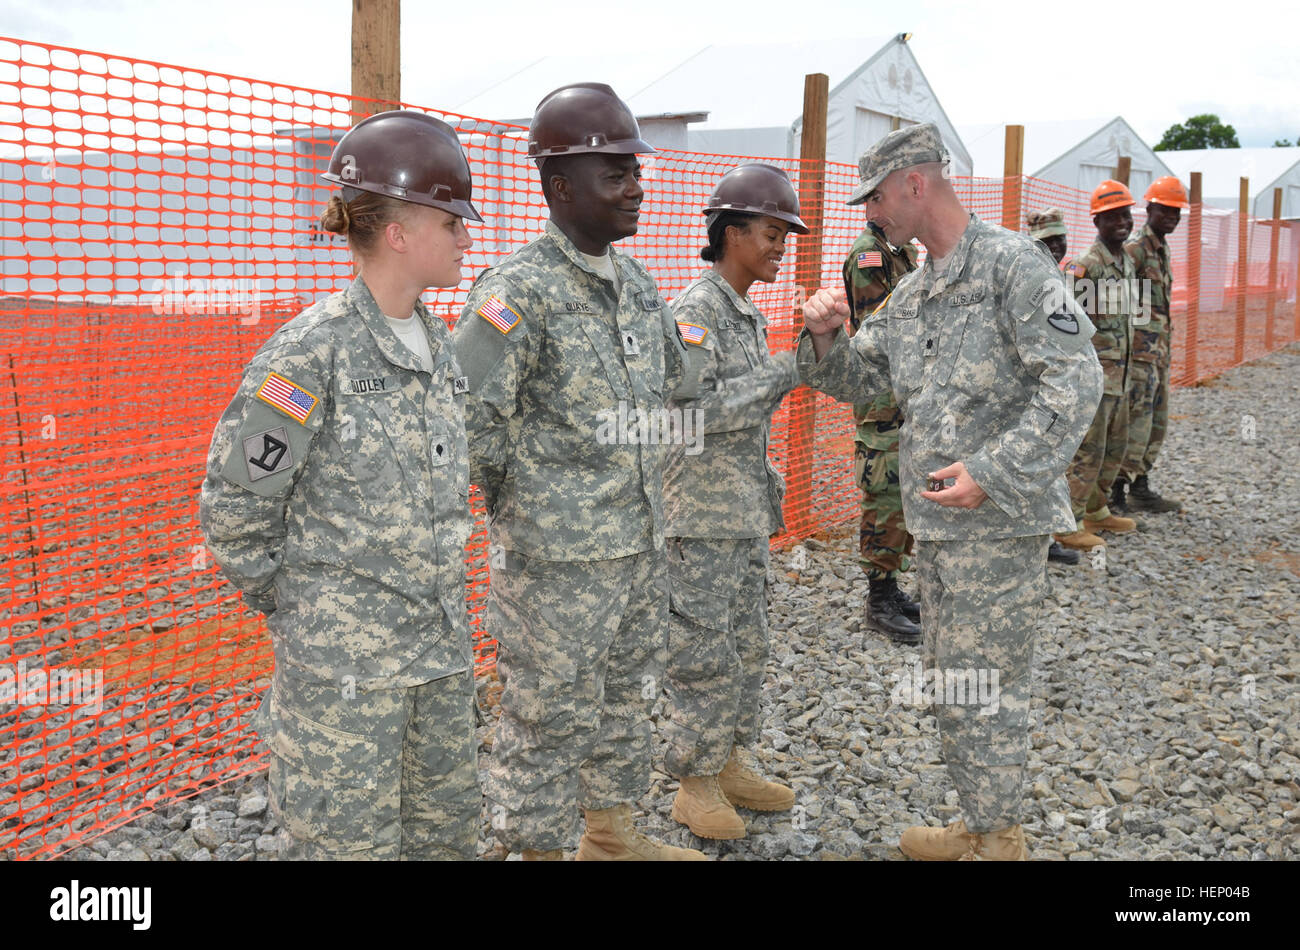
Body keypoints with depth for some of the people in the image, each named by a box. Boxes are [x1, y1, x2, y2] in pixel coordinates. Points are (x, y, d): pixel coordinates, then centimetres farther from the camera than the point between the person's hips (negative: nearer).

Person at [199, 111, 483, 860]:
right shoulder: (312, 351, -17)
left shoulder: (439, 346, 7)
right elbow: (234, 502, -13)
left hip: (442, 645, 7)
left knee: (448, 823, 18)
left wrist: (444, 597, 16)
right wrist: (288, 604, -3)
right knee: (351, 836, 7)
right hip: (345, 656, -7)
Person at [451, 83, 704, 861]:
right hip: (558, 559, -8)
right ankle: (539, 846, 24)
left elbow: (676, 380, 23)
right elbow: (466, 413, -22)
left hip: (642, 545, 8)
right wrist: (516, 500, -11)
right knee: (551, 716, 5)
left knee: (628, 697, 20)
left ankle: (612, 835, 39)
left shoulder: (639, 284, 8)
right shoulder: (519, 291, -17)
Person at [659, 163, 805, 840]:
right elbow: (696, 410, -24)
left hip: (747, 507, 9)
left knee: (748, 645, 15)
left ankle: (731, 764, 28)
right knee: (705, 651, -1)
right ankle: (696, 784, 13)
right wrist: (780, 377, -20)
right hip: (702, 511, -9)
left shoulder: (750, 315, 14)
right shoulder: (695, 310, -13)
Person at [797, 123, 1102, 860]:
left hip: (998, 520, -9)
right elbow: (853, 379, 19)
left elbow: (1075, 383, -19)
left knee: (986, 686, 0)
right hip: (935, 521, 9)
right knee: (951, 680, 17)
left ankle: (999, 840, 17)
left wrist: (992, 471, -24)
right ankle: (979, 824, 33)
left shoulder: (1013, 263, -12)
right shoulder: (911, 293, 14)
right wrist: (824, 335, -2)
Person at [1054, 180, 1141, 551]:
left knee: (1115, 449, 16)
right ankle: (1068, 525, 1)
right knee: (1088, 452, -6)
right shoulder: (1085, 267, -14)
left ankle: (1096, 511, 30)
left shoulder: (1128, 264, 14)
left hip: (1119, 377, 9)